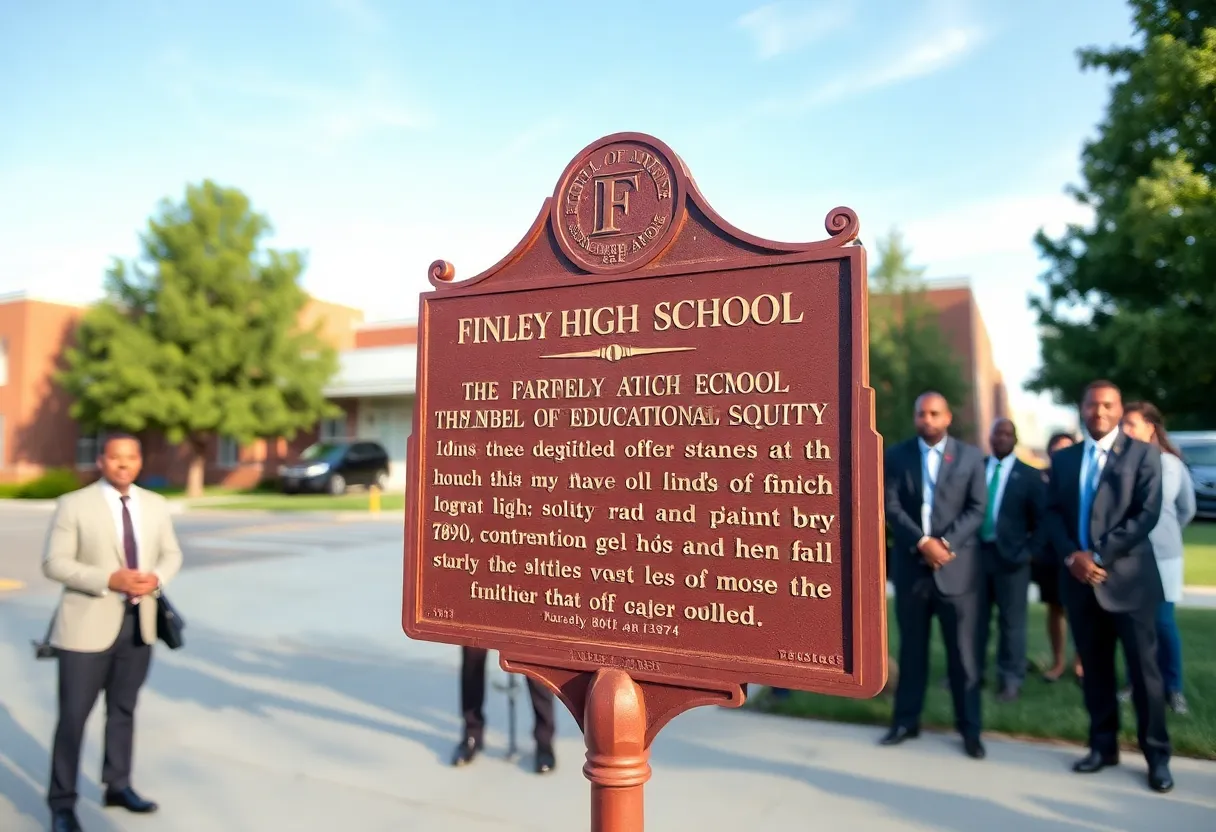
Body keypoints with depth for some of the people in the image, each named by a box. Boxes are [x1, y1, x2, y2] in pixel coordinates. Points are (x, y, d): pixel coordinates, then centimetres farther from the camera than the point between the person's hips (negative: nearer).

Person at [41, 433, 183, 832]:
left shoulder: (155, 505, 6)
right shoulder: (74, 504, -7)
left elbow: (171, 554, 11)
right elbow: (54, 563, -10)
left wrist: (156, 578, -11)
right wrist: (110, 579, -22)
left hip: (139, 623, 4)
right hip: (88, 625, -4)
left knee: (123, 710, 16)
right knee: (73, 716, 2)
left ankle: (118, 786, 30)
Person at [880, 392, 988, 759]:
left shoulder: (969, 455, 4)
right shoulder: (896, 455, 5)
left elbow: (977, 508, -2)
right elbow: (890, 506, -3)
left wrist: (946, 543, -15)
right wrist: (922, 542, -16)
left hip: (957, 566, -1)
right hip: (911, 565, 1)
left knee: (963, 652, 4)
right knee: (911, 648, 10)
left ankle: (970, 728, 17)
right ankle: (906, 720, 21)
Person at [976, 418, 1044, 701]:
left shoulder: (1029, 475, 0)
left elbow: (1041, 519, -2)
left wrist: (1028, 552, -9)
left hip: (1009, 555, -3)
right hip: (976, 551, 3)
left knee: (1011, 621, 3)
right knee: (975, 617, 12)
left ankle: (1010, 679, 14)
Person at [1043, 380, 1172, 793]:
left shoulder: (1143, 453, 0)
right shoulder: (1063, 459, 12)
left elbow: (1147, 513, -9)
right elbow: (1053, 513, 8)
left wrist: (1100, 556, -15)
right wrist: (1072, 556, -9)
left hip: (1128, 577, -3)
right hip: (1079, 578, 4)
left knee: (1144, 669, 2)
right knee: (1094, 668, 11)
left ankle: (1157, 755, 16)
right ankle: (1103, 745, 22)